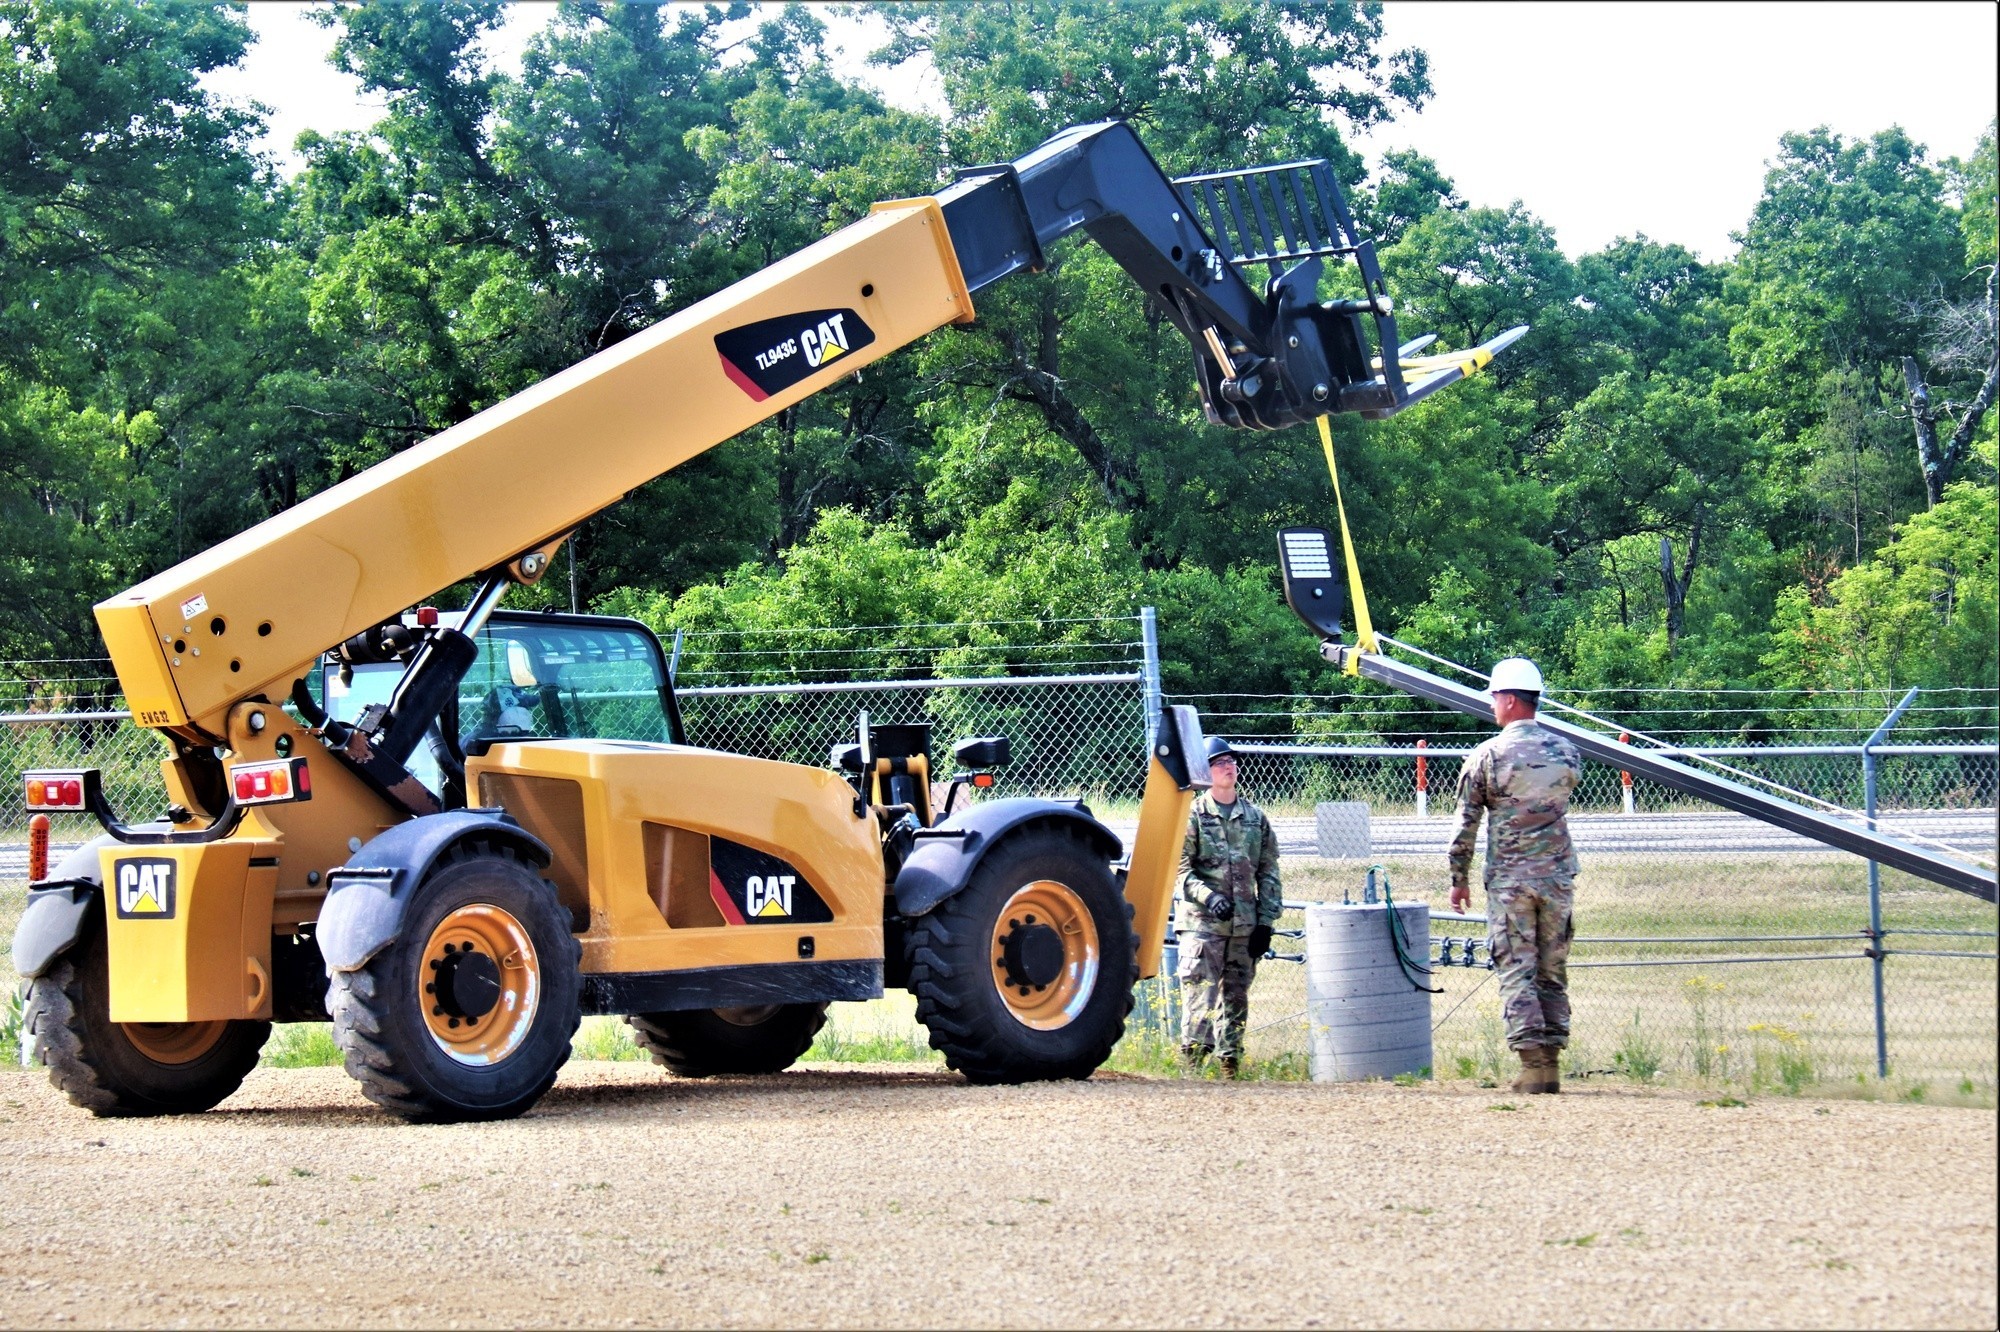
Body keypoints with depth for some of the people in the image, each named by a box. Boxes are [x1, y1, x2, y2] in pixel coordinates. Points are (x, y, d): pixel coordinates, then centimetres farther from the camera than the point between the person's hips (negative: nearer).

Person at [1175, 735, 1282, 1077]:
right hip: (1202, 923, -4)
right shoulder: (1193, 815, 1)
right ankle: (1192, 1059, -13)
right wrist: (1209, 897, -20)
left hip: (1245, 927, 4)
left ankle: (1229, 1063, 14)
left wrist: (1266, 922, 5)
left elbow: (1268, 874, 13)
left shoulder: (1256, 818, 13)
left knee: (1236, 997, 8)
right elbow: (1181, 869, -5)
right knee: (1200, 993, -12)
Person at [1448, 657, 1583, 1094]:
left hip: (1509, 879, -4)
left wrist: (1459, 879, 4)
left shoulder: (1488, 755, -8)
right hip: (1558, 877, 4)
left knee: (1516, 972, -2)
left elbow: (1465, 824, -5)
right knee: (1552, 973, 10)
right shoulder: (1565, 751, 4)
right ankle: (1551, 1062, 8)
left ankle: (1533, 1064, -10)